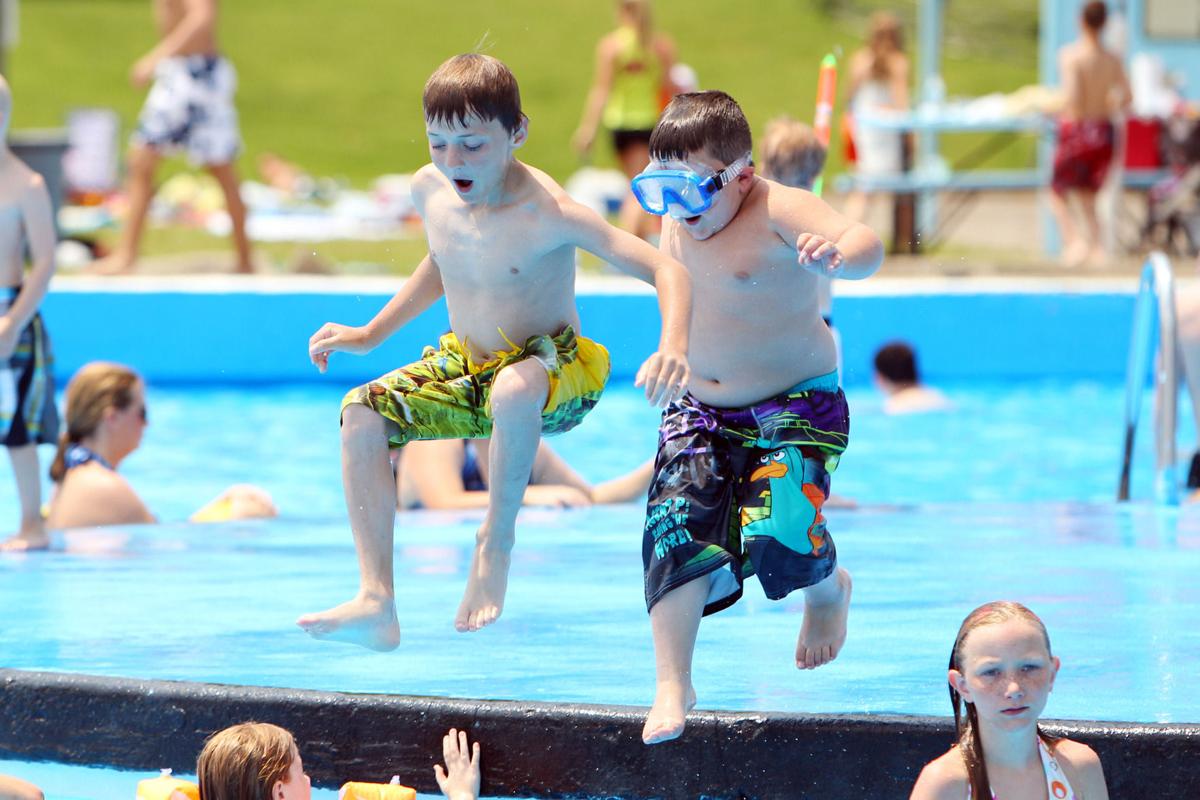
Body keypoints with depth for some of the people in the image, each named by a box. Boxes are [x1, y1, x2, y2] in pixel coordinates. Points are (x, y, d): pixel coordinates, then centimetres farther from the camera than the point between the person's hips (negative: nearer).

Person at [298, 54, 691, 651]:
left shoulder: (546, 213, -25)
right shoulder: (430, 190, -5)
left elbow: (666, 269, -28)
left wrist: (673, 347, -46)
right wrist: (370, 333, 18)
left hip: (556, 368, -7)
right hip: (465, 367, 7)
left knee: (514, 389, -41)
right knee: (362, 413, -12)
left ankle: (496, 543, -17)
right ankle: (376, 604, -16)